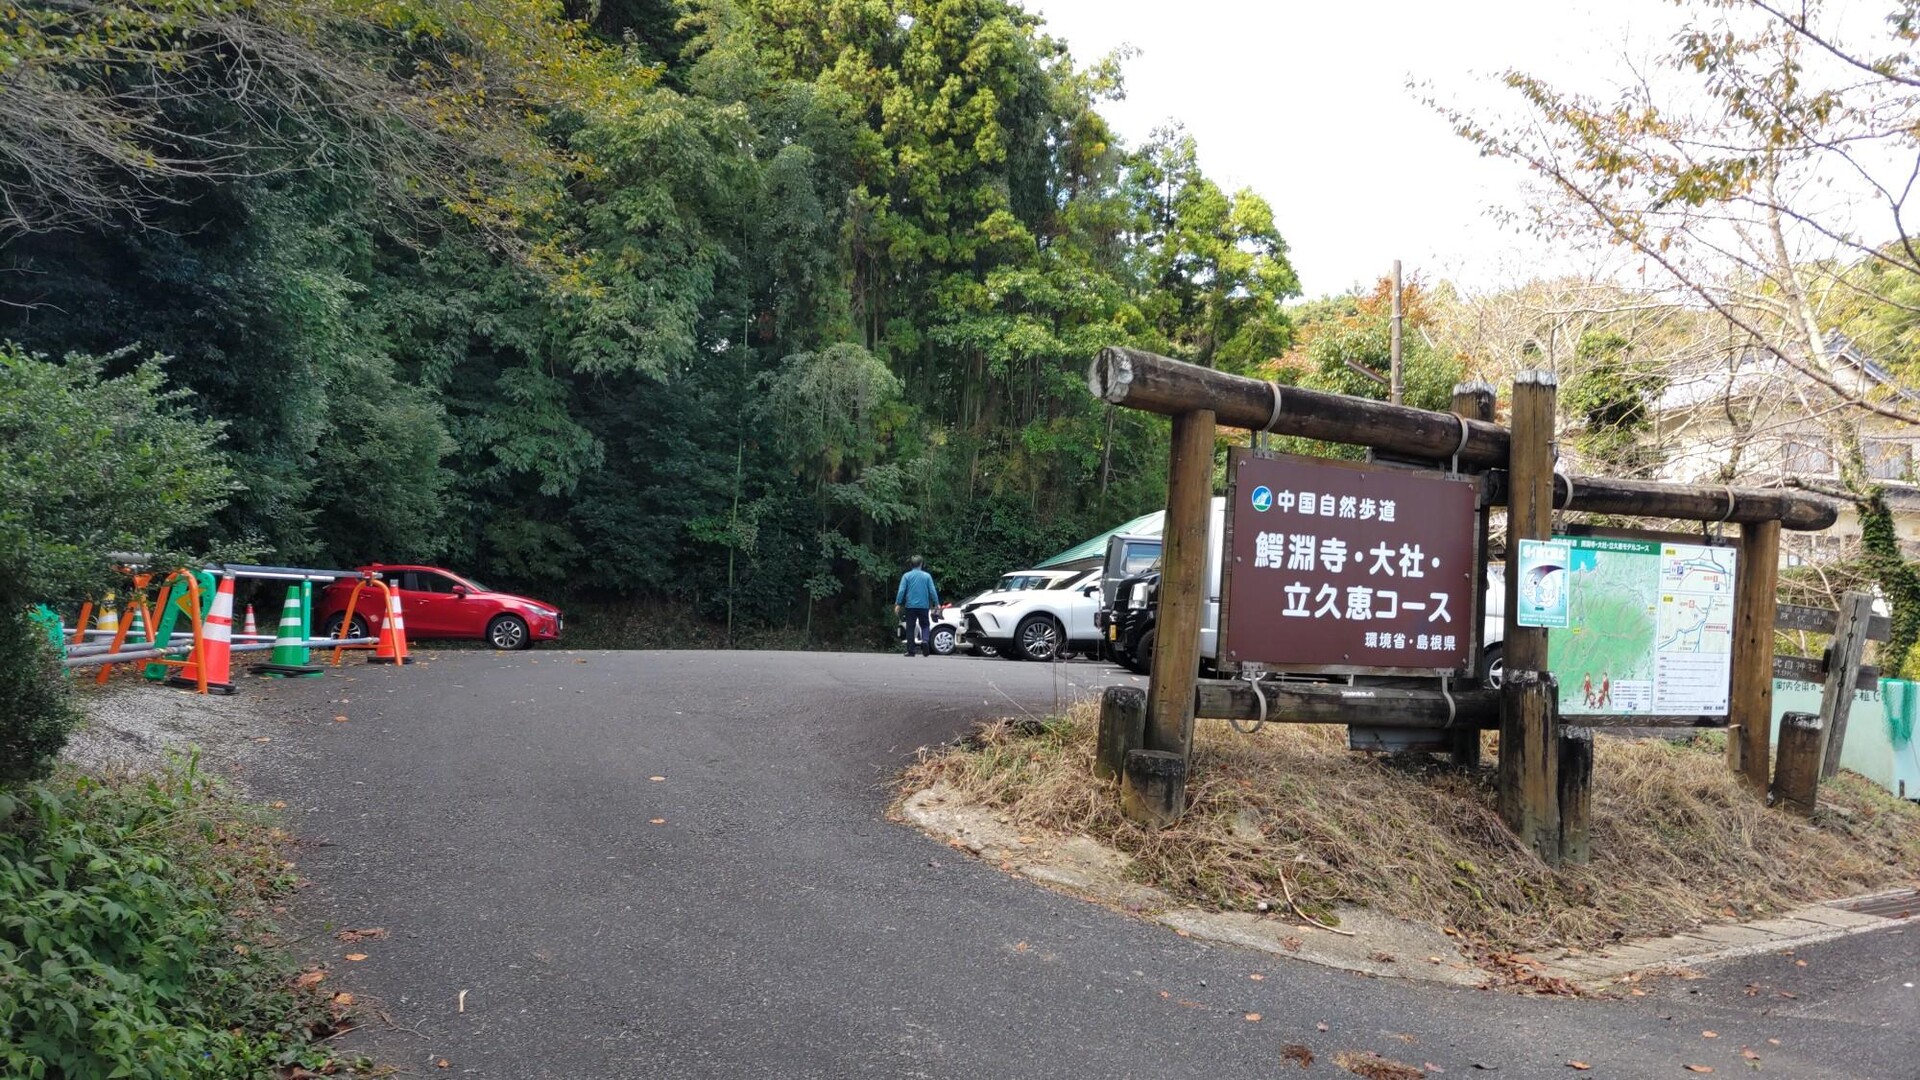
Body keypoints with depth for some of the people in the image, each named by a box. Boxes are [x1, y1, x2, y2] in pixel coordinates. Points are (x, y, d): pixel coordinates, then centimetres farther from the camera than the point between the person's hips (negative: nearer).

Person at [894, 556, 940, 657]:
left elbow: (901, 591, -6)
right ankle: (925, 640, -14)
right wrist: (936, 604, 5)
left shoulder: (906, 576, 0)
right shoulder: (927, 576, 1)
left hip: (910, 606, 0)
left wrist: (898, 604, -4)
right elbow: (932, 591, -1)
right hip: (923, 606, 0)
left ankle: (910, 651, 4)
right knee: (925, 624, 14)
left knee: (910, 628, 6)